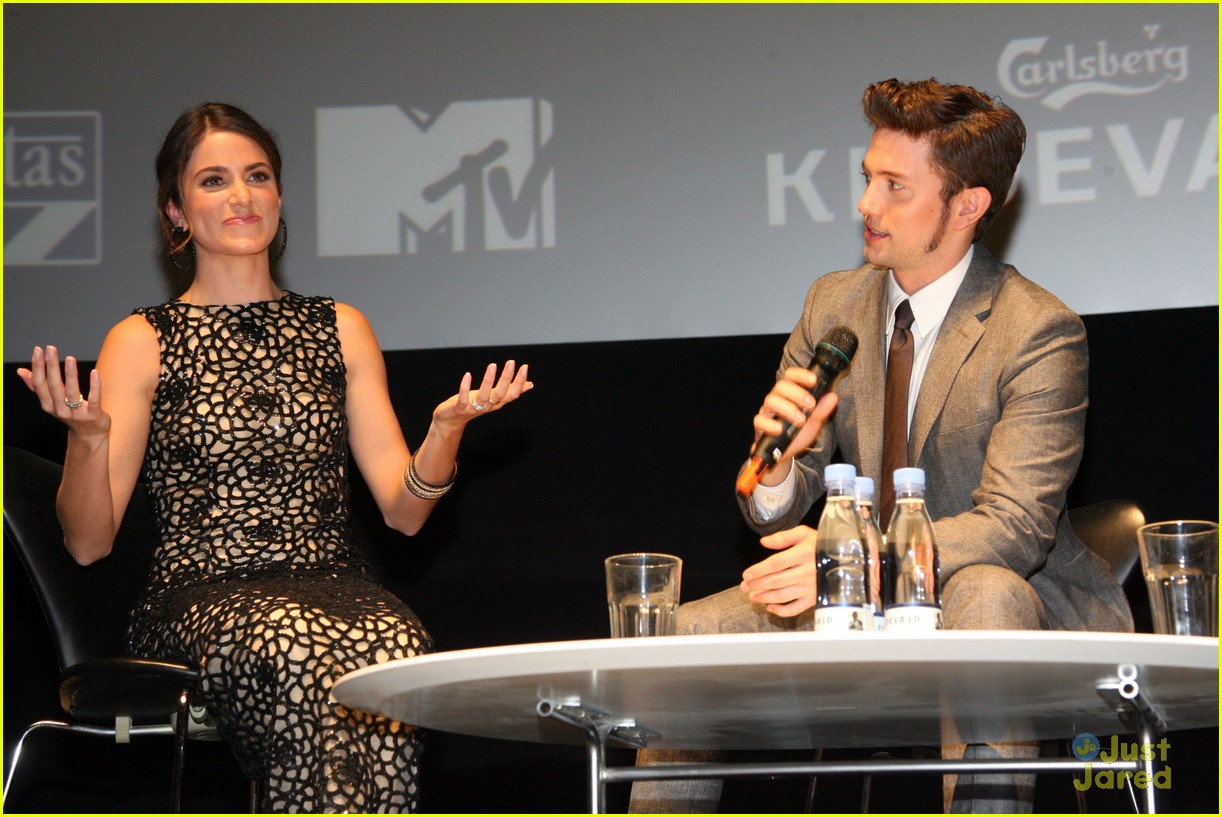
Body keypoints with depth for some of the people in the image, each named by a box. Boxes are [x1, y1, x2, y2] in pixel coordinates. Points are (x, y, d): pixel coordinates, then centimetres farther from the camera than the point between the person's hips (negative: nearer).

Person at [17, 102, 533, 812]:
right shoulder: (144, 341, 9)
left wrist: (447, 429, -8)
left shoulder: (340, 328, 18)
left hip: (336, 586, 2)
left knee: (392, 644, -35)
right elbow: (88, 541, 3)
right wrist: (87, 435, -17)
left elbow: (404, 509, 12)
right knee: (298, 650, -37)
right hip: (200, 600, -2)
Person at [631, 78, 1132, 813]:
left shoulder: (1039, 331, -13)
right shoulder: (833, 304, 5)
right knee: (684, 635, -10)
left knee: (987, 599, -39)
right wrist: (778, 457, -21)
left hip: (1013, 593, -5)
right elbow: (770, 515, 5)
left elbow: (1014, 527, -21)